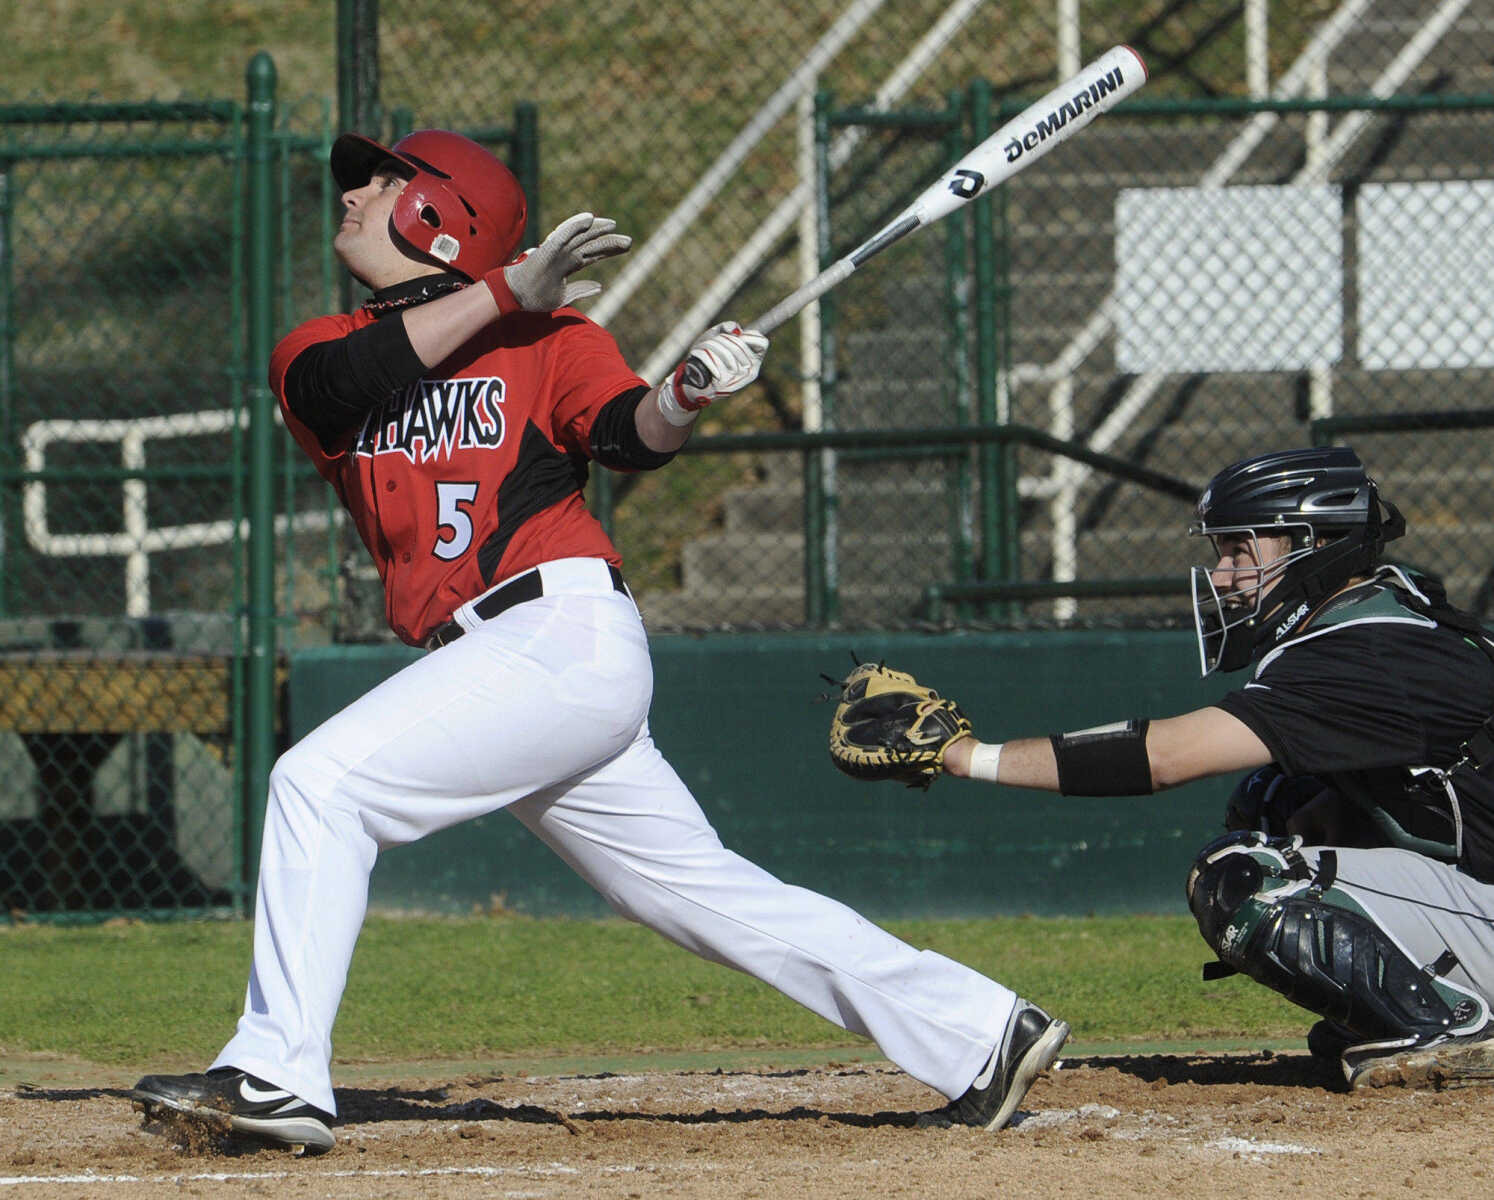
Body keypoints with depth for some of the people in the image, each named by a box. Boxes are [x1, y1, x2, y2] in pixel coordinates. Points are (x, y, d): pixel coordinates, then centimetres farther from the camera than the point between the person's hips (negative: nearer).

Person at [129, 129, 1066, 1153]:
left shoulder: (549, 335, 3)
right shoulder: (320, 354, 16)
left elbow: (630, 436, -12)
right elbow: (344, 382, -7)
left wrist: (689, 393, -32)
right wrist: (510, 290, -10)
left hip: (565, 628, -6)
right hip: (491, 664, 7)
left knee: (324, 780, -18)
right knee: (708, 892, 7)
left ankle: (277, 1075, -18)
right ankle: (980, 1036, 12)